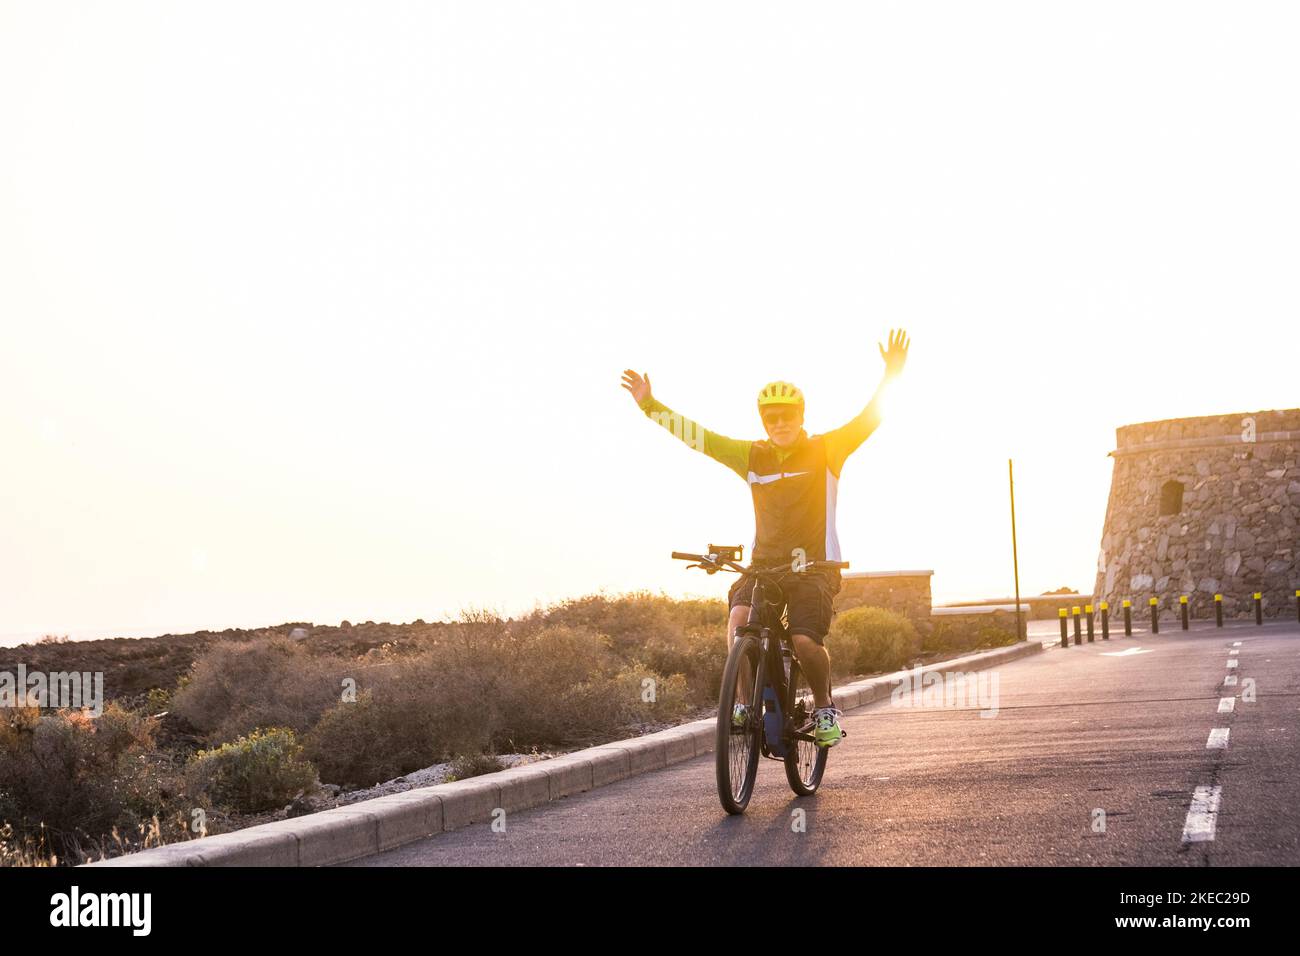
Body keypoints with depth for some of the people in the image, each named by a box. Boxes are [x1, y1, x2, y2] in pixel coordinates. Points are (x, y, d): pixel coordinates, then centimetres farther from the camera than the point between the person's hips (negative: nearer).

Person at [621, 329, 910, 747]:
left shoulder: (826, 450, -1)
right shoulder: (752, 456, 7)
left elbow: (868, 419, -15)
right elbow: (695, 435, 8)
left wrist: (891, 375, -29)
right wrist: (649, 404, 3)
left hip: (815, 565, -3)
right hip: (764, 563, 3)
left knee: (805, 639, -20)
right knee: (739, 617, -25)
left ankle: (825, 708, 8)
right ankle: (745, 700, -11)